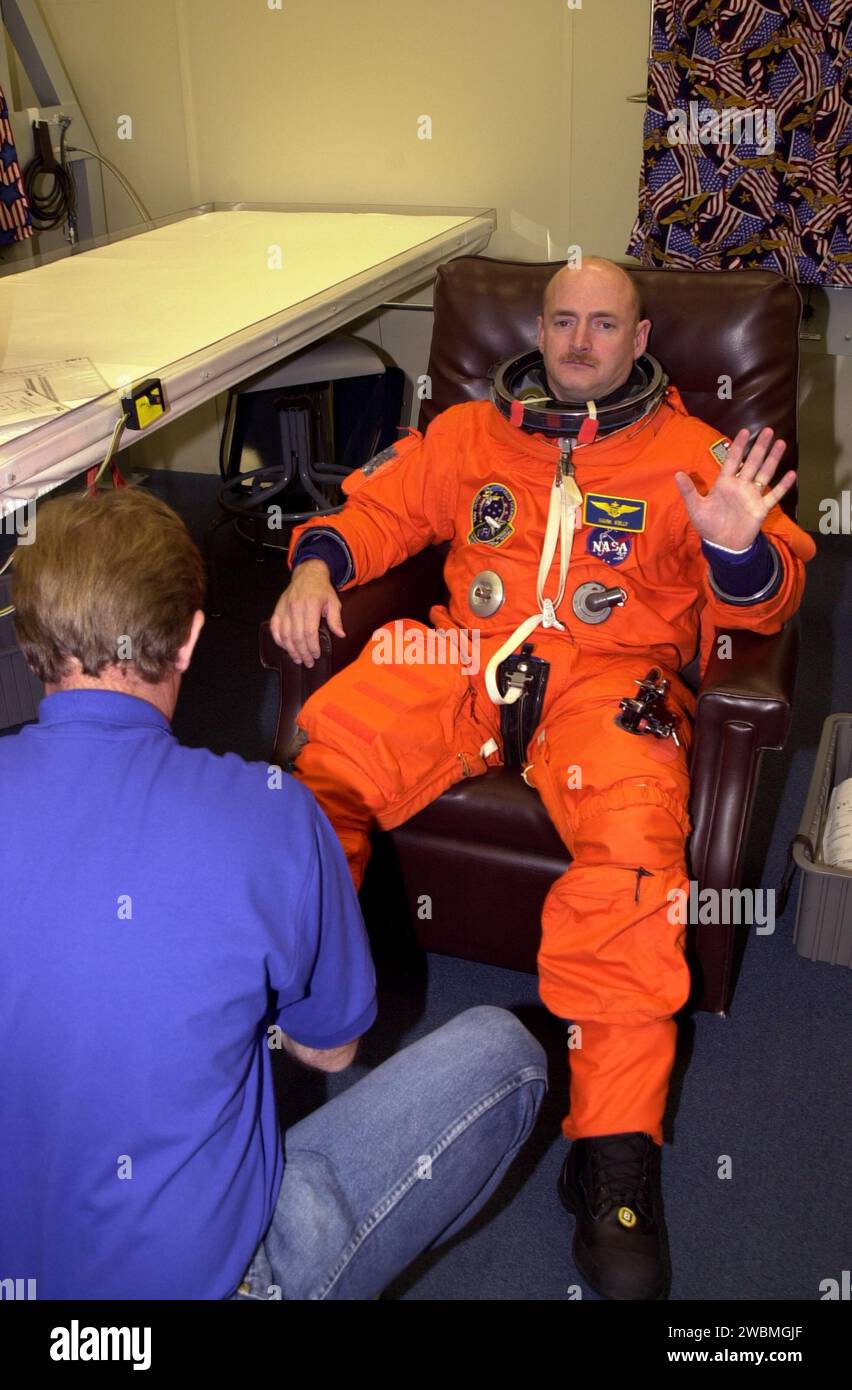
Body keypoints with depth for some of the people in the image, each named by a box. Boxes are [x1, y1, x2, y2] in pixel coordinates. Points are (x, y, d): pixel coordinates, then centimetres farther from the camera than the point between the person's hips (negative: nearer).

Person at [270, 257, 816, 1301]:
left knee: (634, 832, -34)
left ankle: (614, 1149, -24)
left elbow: (760, 605, 10)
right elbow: (379, 505, 23)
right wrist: (317, 563, 1)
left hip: (611, 674, -2)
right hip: (467, 657, 3)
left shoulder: (692, 452, 17)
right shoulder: (471, 432, 25)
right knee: (316, 755, -26)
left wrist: (740, 550, -14)